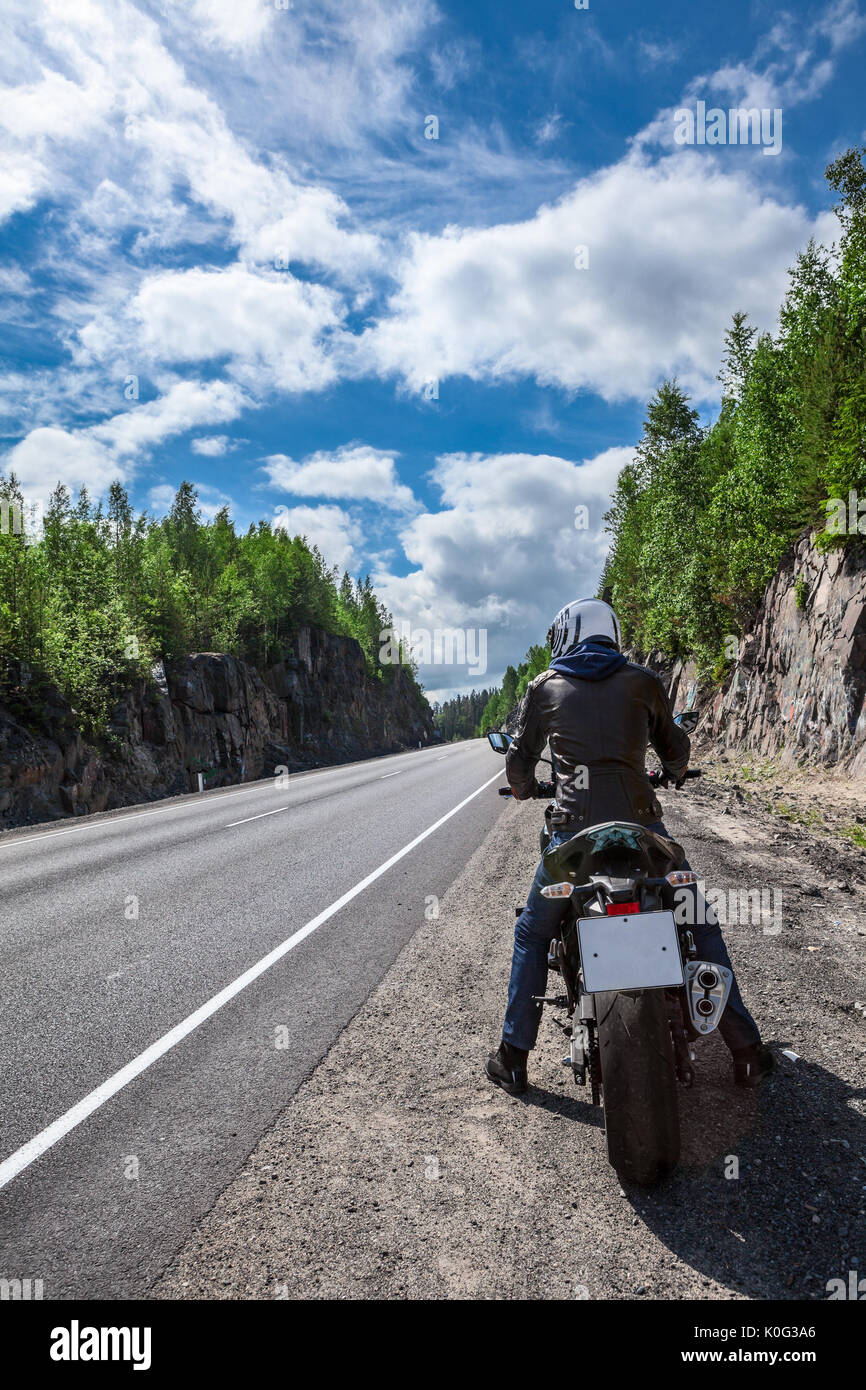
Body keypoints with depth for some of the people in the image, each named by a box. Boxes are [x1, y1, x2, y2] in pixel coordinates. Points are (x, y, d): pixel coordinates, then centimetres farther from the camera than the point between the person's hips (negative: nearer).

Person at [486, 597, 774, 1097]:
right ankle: (746, 1048, 22)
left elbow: (520, 760, 16)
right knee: (702, 923, 21)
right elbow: (676, 747, 22)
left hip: (575, 830, 0)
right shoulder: (642, 680, 11)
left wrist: (524, 789, 39)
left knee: (532, 936, 20)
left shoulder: (545, 687, 10)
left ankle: (514, 1058, 22)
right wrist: (674, 772, 45)